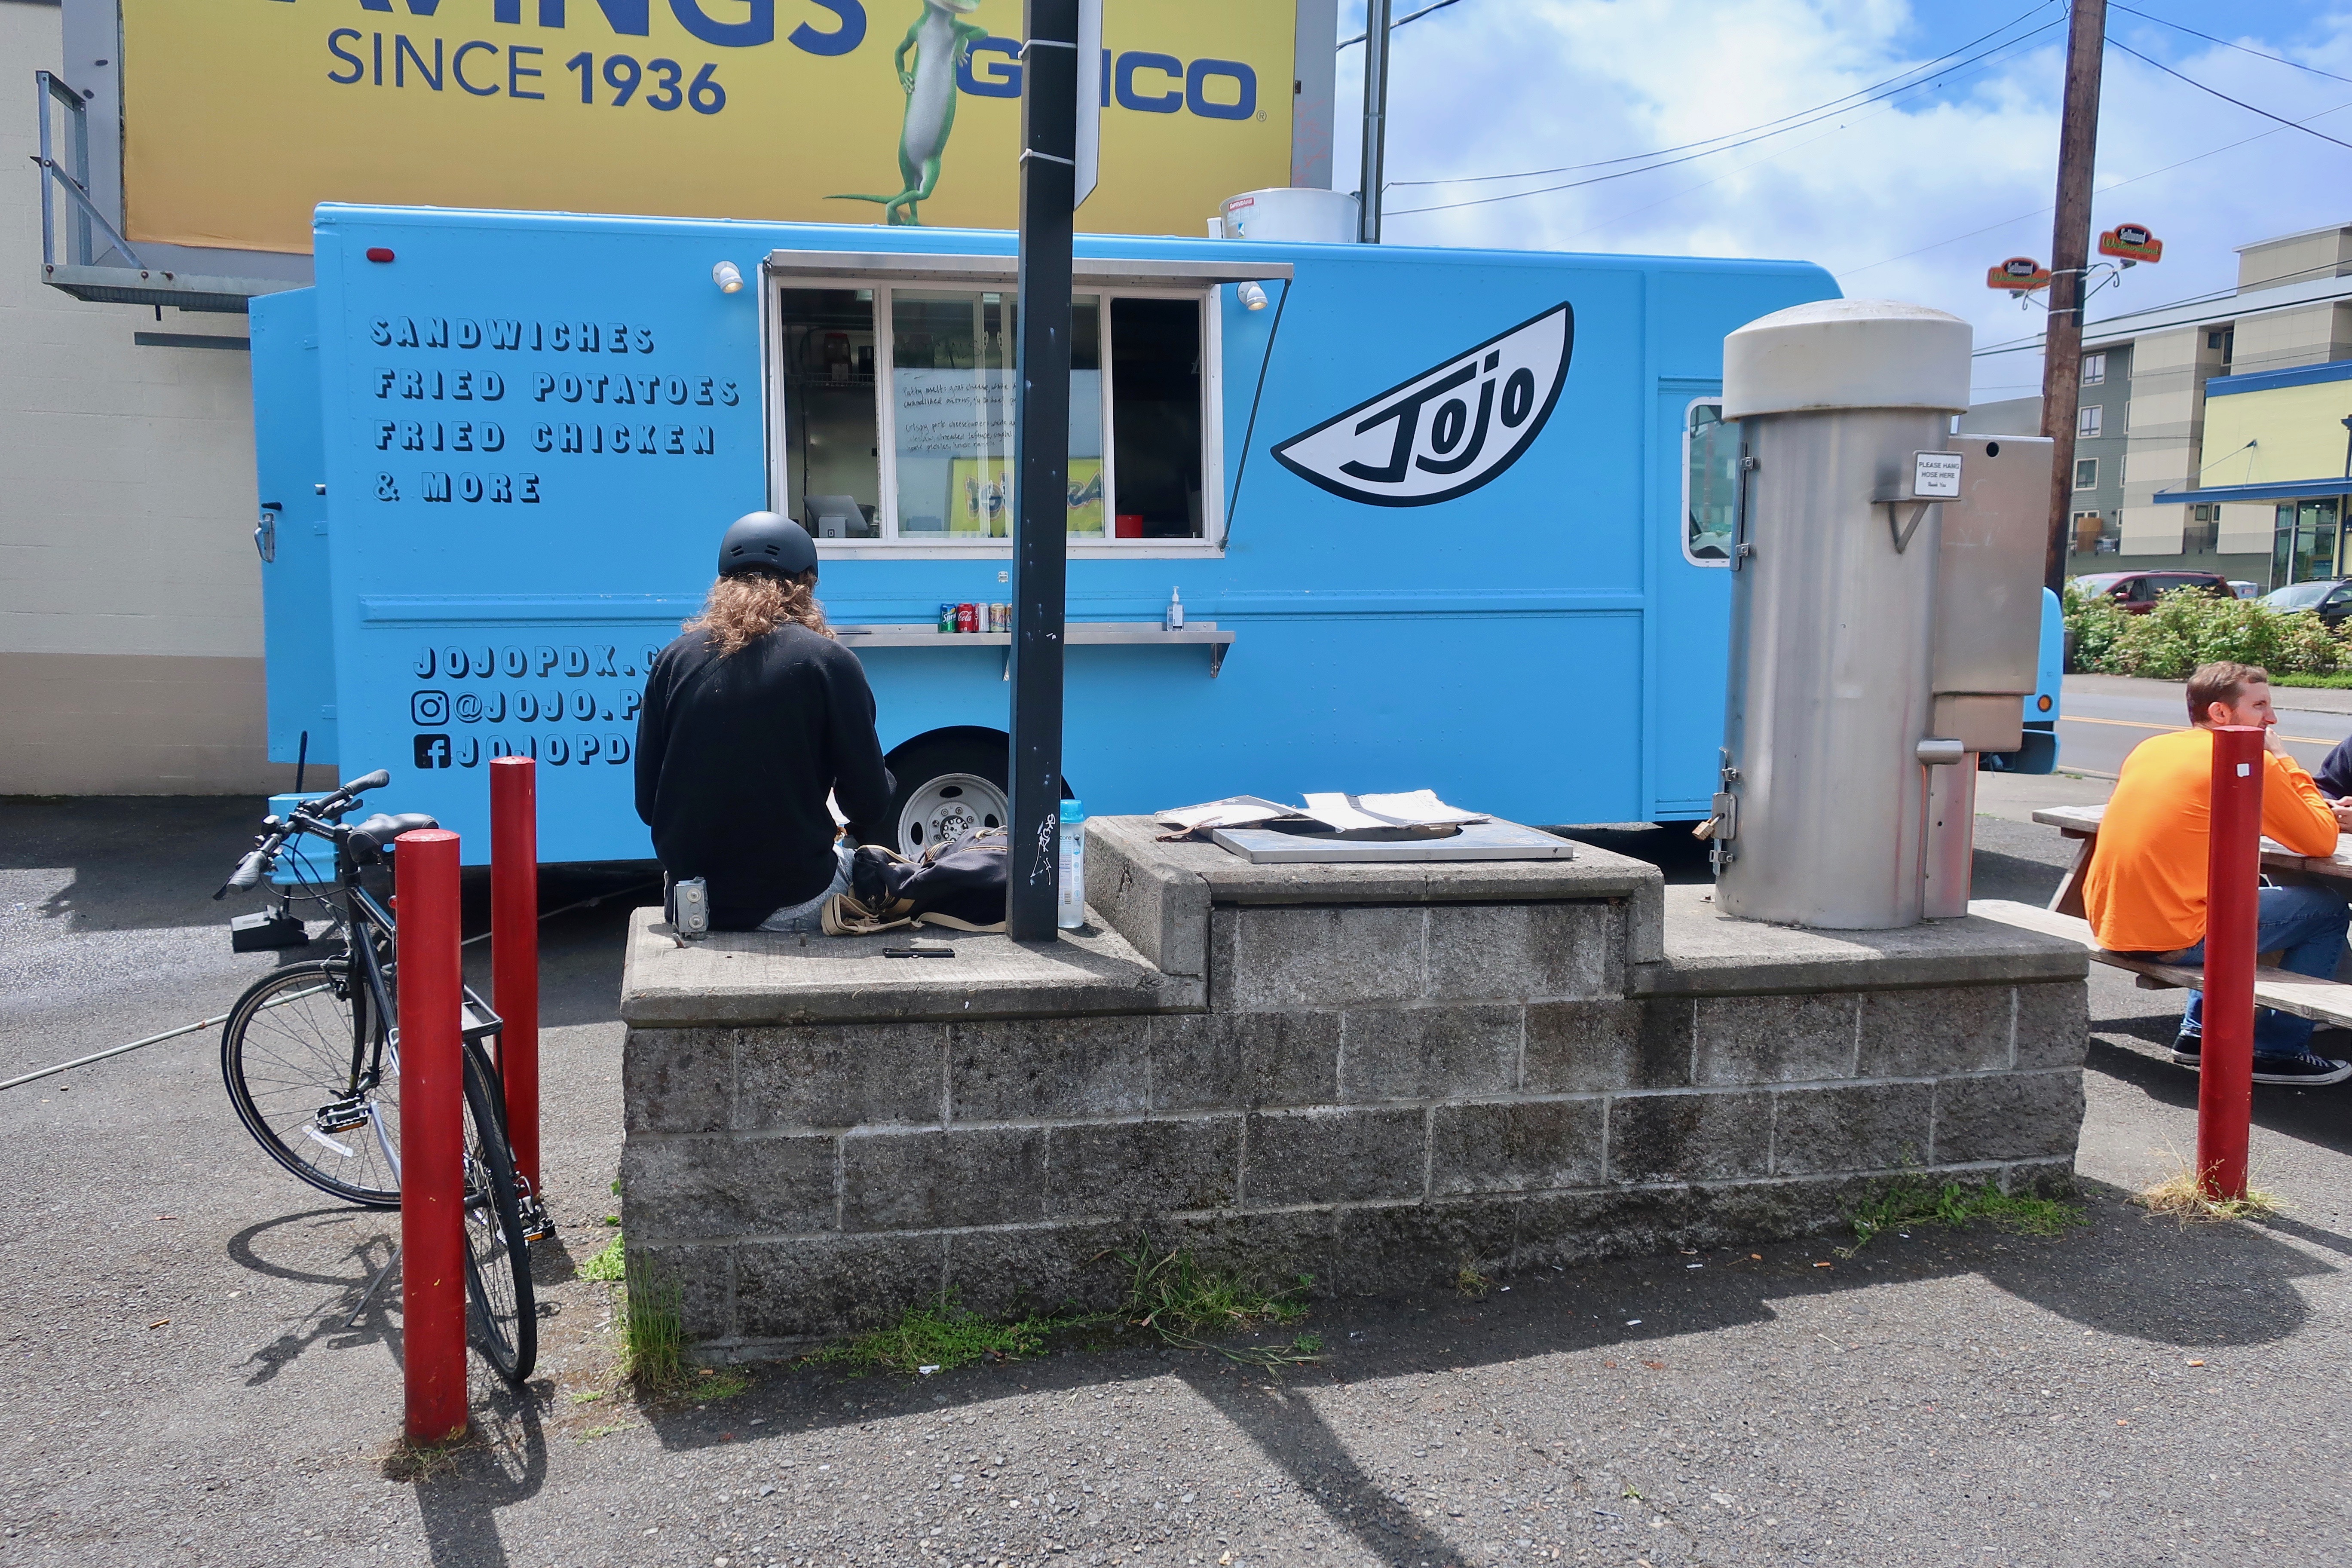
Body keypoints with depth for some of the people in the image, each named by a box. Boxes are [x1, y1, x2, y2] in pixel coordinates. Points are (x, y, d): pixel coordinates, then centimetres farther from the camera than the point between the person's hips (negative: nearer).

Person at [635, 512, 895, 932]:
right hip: (794, 904, -5)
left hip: (692, 906, 5)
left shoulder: (675, 658, 1)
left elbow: (647, 803, 3)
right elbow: (869, 806, -9)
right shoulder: (829, 662, -9)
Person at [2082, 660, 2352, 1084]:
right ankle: (2276, 1052, 11)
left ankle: (2199, 1032, 31)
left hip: (2109, 927, 8)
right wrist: (2284, 761, 8)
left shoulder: (2150, 748, 14)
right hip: (2171, 939, -8)